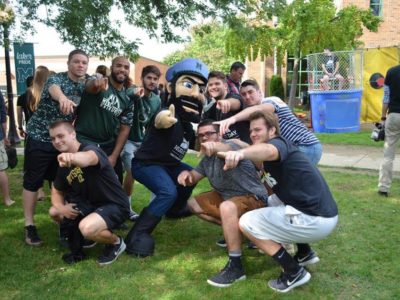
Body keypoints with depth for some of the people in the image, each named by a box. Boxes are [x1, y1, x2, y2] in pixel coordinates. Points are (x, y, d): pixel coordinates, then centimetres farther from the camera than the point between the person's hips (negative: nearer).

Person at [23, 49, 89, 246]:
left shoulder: (84, 85, 4)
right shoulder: (56, 78, -16)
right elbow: (54, 89, -40)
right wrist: (63, 98, -64)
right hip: (39, 137, -5)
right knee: (32, 182, 0)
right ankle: (29, 226, 7)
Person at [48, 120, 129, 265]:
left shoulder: (90, 149, -22)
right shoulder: (64, 164, 3)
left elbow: (89, 158, -49)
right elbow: (57, 191, 11)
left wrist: (72, 157, -73)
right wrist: (62, 208, -12)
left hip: (115, 206, -8)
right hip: (91, 204, 8)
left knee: (86, 228, -33)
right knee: (54, 212, 1)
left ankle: (116, 242, -2)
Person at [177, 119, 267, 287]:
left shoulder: (229, 144, -20)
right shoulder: (207, 159, 8)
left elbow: (227, 149, -45)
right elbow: (194, 178, 12)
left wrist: (214, 146, -70)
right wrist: (186, 174, -14)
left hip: (254, 199, -10)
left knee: (227, 207, -41)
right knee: (193, 204, 12)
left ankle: (235, 267, -31)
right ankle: (233, 230, 12)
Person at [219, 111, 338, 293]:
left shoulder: (279, 143, -11)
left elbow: (268, 151, -35)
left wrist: (240, 153, -57)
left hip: (316, 220, -10)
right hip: (318, 212, 10)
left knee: (246, 223, -5)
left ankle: (294, 273, 0)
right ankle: (305, 253, 25)